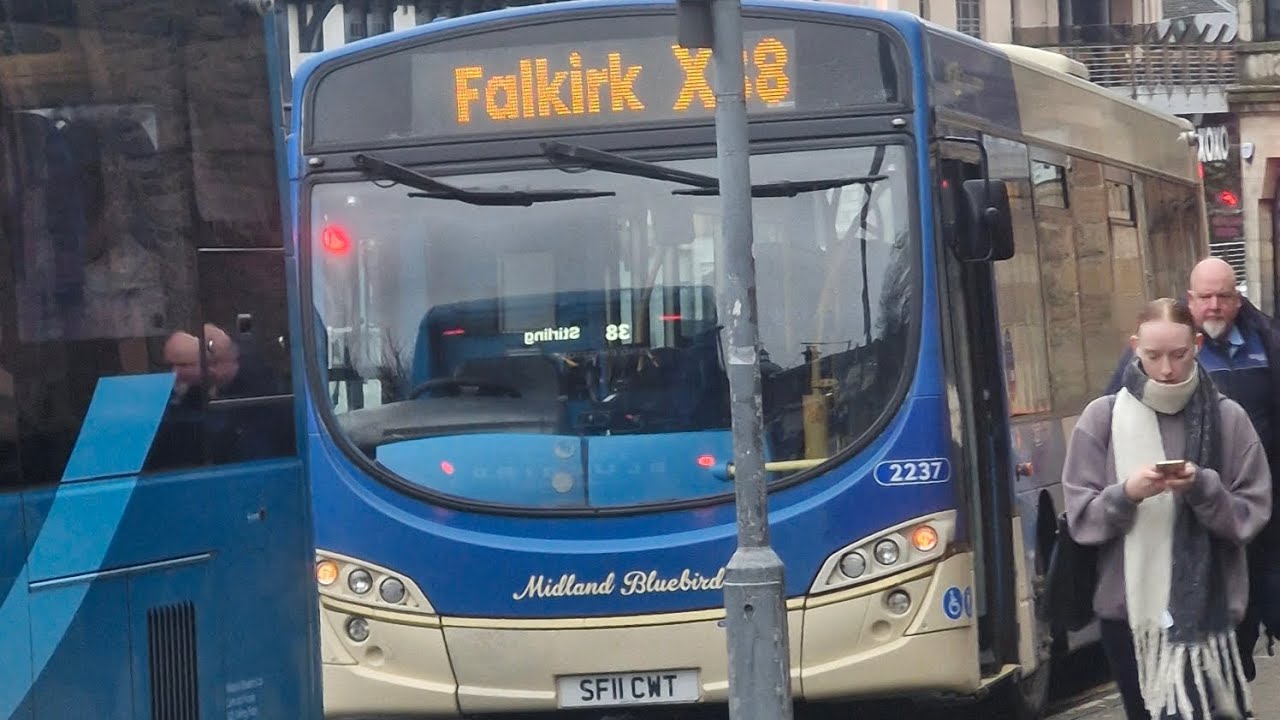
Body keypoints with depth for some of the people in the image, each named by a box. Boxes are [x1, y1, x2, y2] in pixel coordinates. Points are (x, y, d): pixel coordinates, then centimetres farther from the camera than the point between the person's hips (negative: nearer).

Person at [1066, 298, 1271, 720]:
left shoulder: (1227, 418, 1)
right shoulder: (1103, 418, 2)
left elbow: (1253, 515, 2)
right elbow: (1081, 519, 2)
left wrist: (1203, 488, -14)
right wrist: (1127, 494, -16)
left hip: (1208, 610, -1)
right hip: (1128, 610, 1)